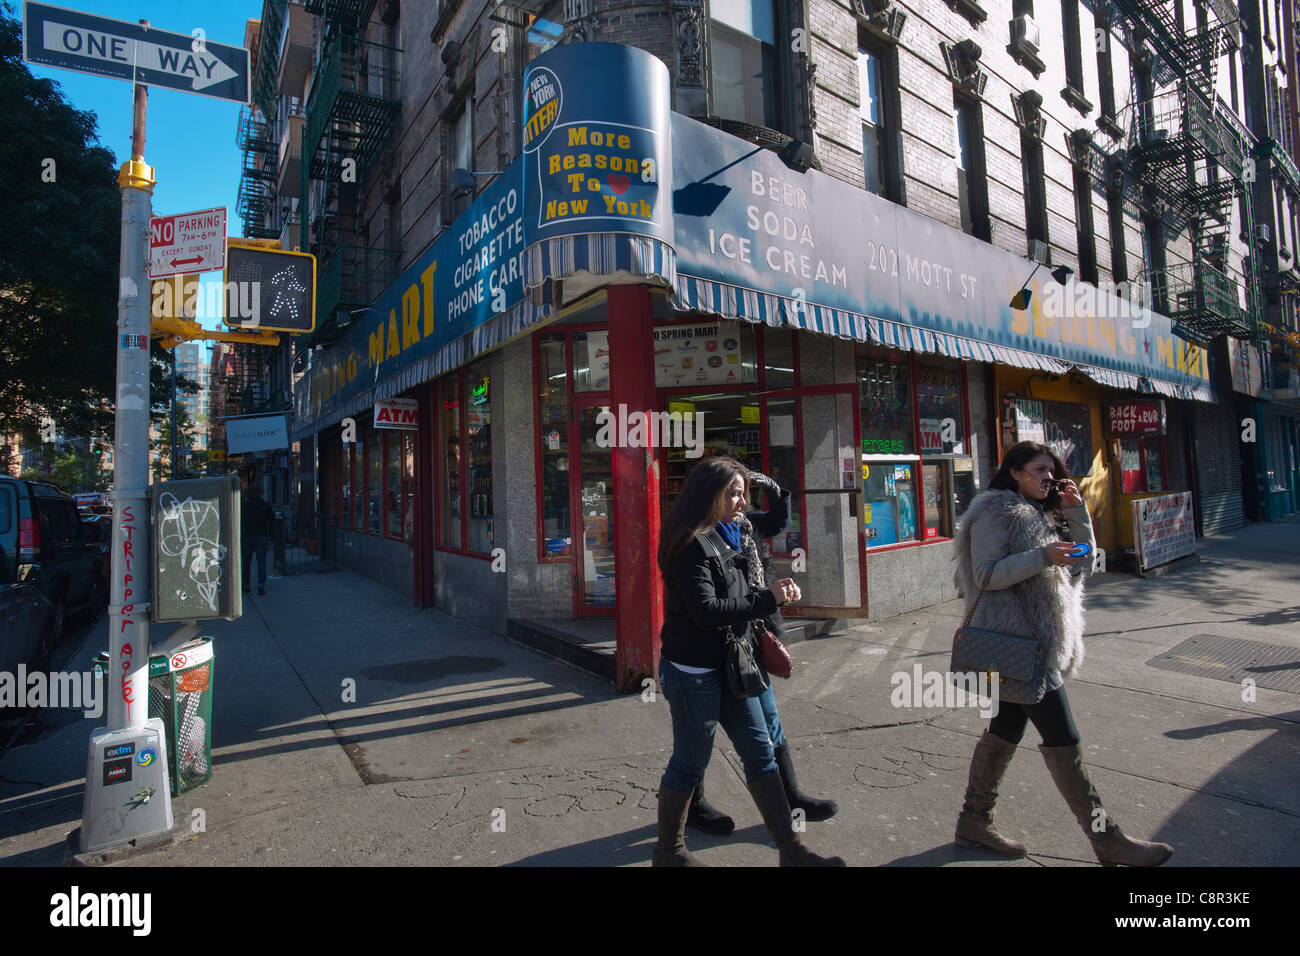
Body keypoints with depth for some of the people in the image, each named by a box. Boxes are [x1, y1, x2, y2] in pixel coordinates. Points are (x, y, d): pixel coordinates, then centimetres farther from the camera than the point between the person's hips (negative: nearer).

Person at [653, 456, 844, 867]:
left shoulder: (718, 538, 12)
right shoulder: (689, 545, -19)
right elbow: (706, 611, -25)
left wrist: (775, 592, 1)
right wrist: (768, 598, -19)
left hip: (727, 666, 9)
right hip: (694, 671, -9)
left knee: (760, 752, 12)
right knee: (689, 764, 6)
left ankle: (791, 849, 24)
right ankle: (669, 851, 27)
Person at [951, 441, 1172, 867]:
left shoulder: (1043, 513, 19)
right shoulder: (995, 511, -9)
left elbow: (1083, 558, 15)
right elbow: (986, 576, -16)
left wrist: (1077, 513, 5)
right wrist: (1042, 557, -24)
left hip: (1040, 637, 9)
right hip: (1016, 636, -9)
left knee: (1006, 728, 13)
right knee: (1062, 739, -3)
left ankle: (973, 822, 23)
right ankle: (1107, 839, 7)